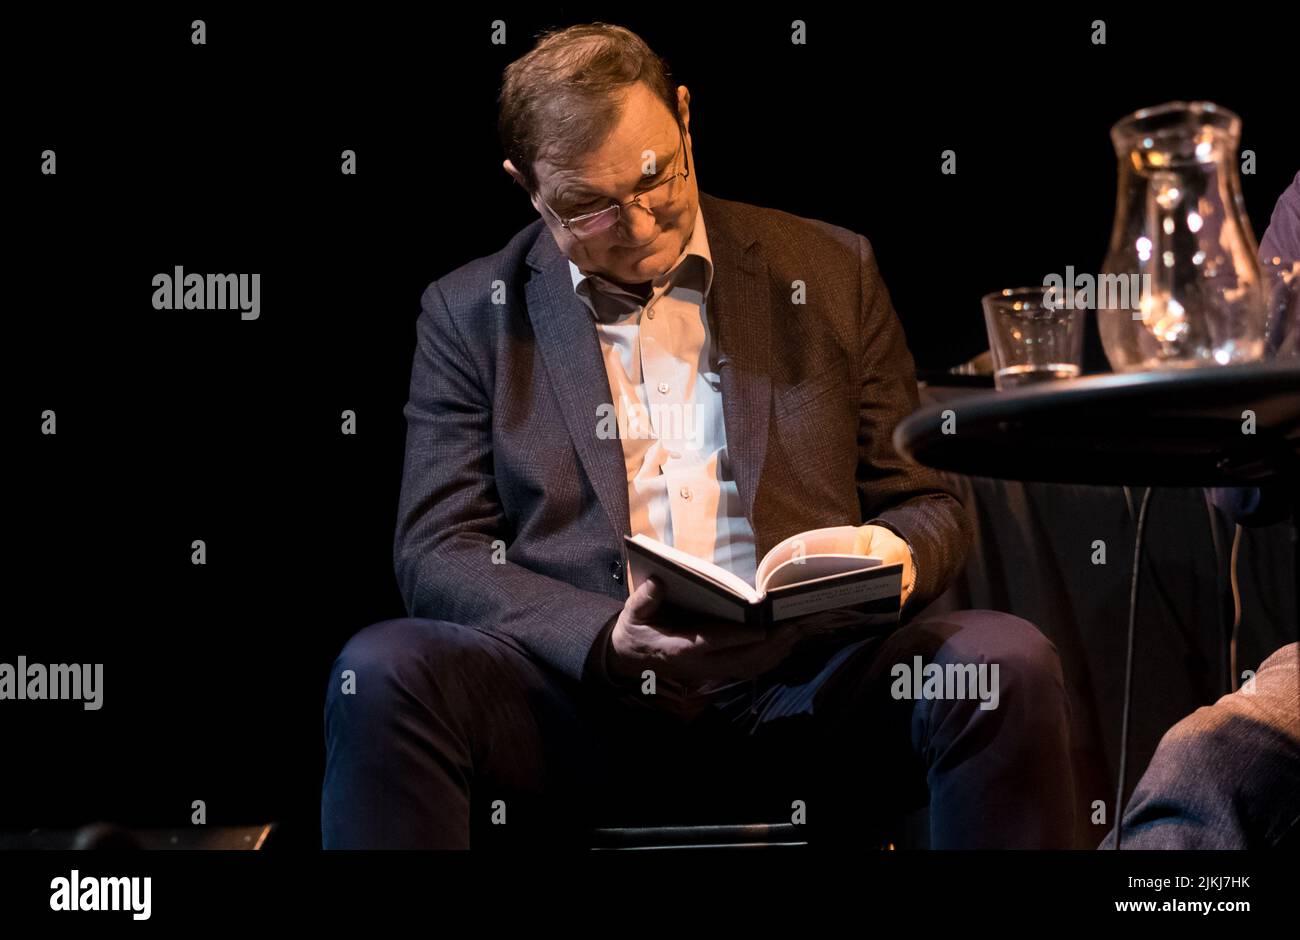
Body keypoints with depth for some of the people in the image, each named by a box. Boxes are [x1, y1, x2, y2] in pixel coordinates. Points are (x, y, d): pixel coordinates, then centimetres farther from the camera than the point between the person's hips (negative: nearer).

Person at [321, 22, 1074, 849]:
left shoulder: (829, 272, 15)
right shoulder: (469, 315, 12)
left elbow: (929, 507, 17)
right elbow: (439, 557, 4)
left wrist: (895, 557, -10)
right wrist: (608, 639, -16)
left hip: (802, 688, 1)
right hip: (585, 702, -1)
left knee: (1008, 664, -28)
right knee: (383, 674, -31)